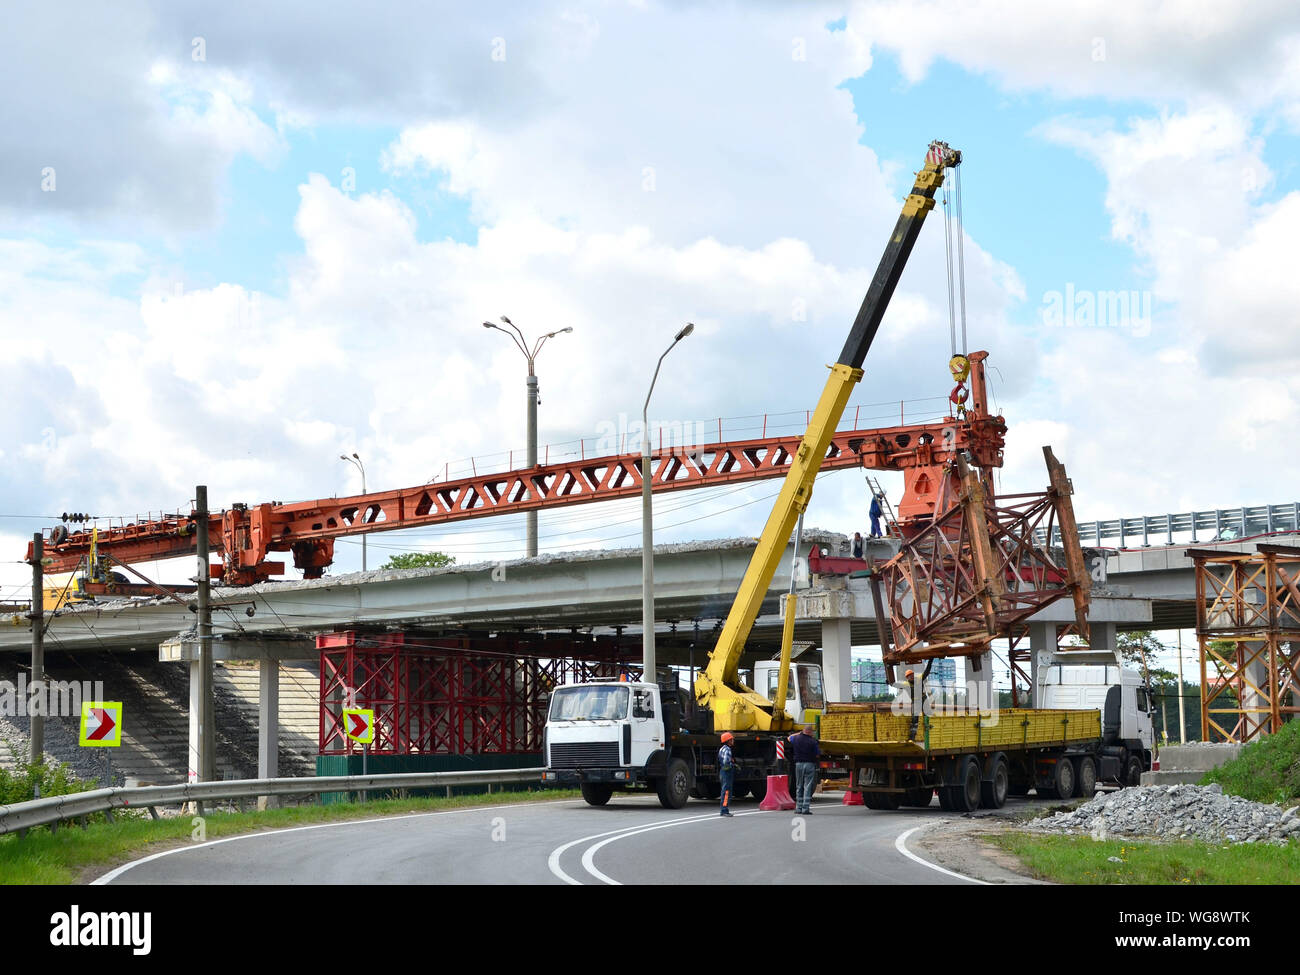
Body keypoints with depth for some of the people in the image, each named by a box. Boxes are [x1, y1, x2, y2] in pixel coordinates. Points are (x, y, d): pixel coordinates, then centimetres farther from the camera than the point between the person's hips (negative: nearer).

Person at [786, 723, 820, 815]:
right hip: (810, 764, -3)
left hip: (798, 764, 3)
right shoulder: (813, 741, -9)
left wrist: (799, 733, 32)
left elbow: (789, 737, 26)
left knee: (799, 787, 13)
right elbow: (818, 755, -4)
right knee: (808, 787, -2)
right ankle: (805, 809, -7)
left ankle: (798, 809, 13)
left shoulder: (796, 738, 2)